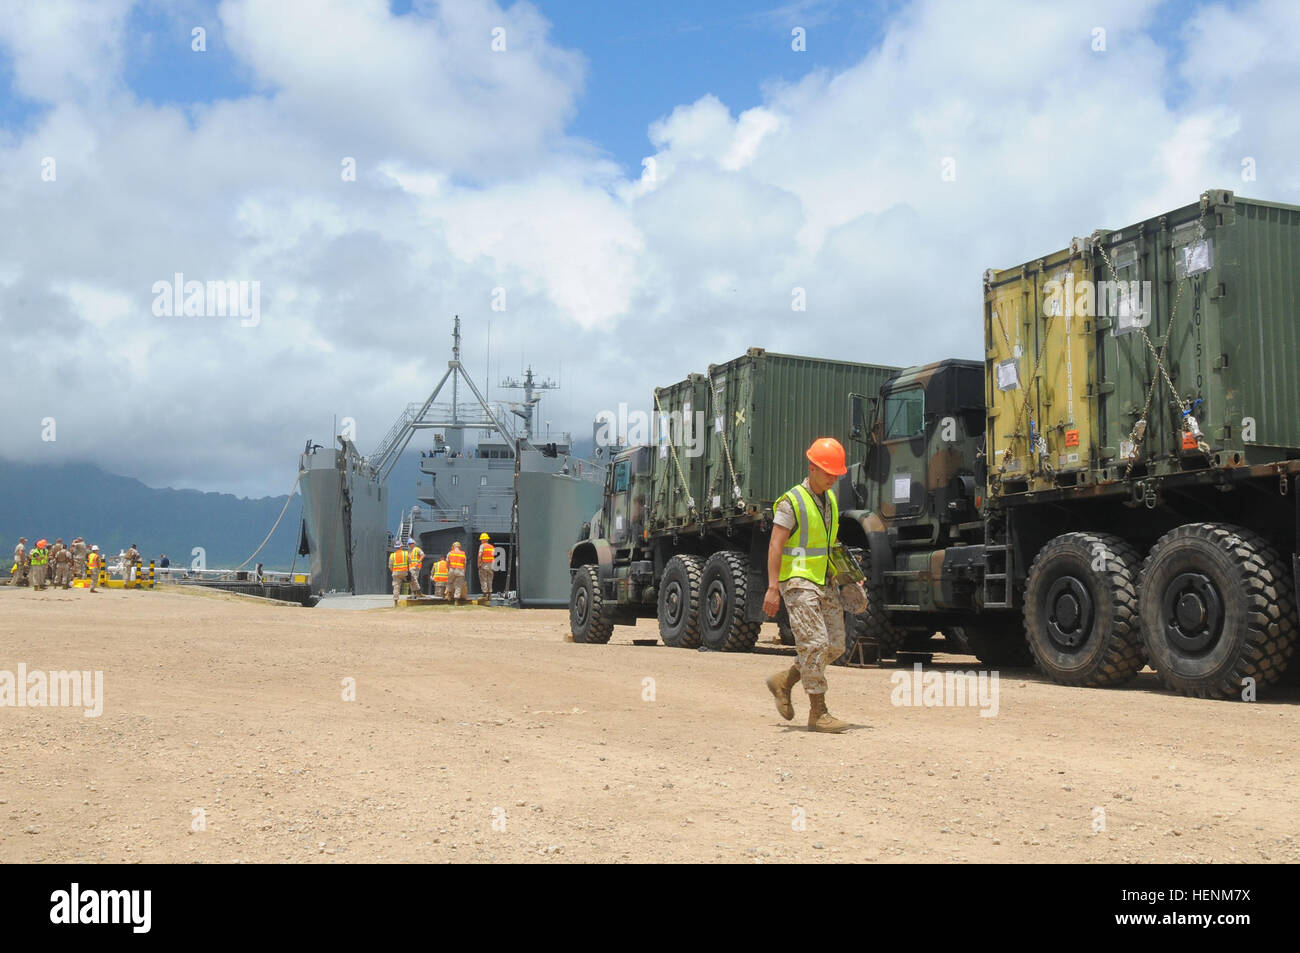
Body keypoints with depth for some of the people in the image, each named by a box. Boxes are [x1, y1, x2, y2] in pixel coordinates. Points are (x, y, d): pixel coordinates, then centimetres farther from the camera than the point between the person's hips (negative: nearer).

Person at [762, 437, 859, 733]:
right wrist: (773, 587, -22)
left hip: (824, 582, 8)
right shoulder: (792, 502, -11)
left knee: (835, 646, 5)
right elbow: (775, 545, -15)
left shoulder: (830, 499, 14)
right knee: (815, 643, -13)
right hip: (798, 582, -8)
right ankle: (818, 713, -6)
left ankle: (784, 681, 22)